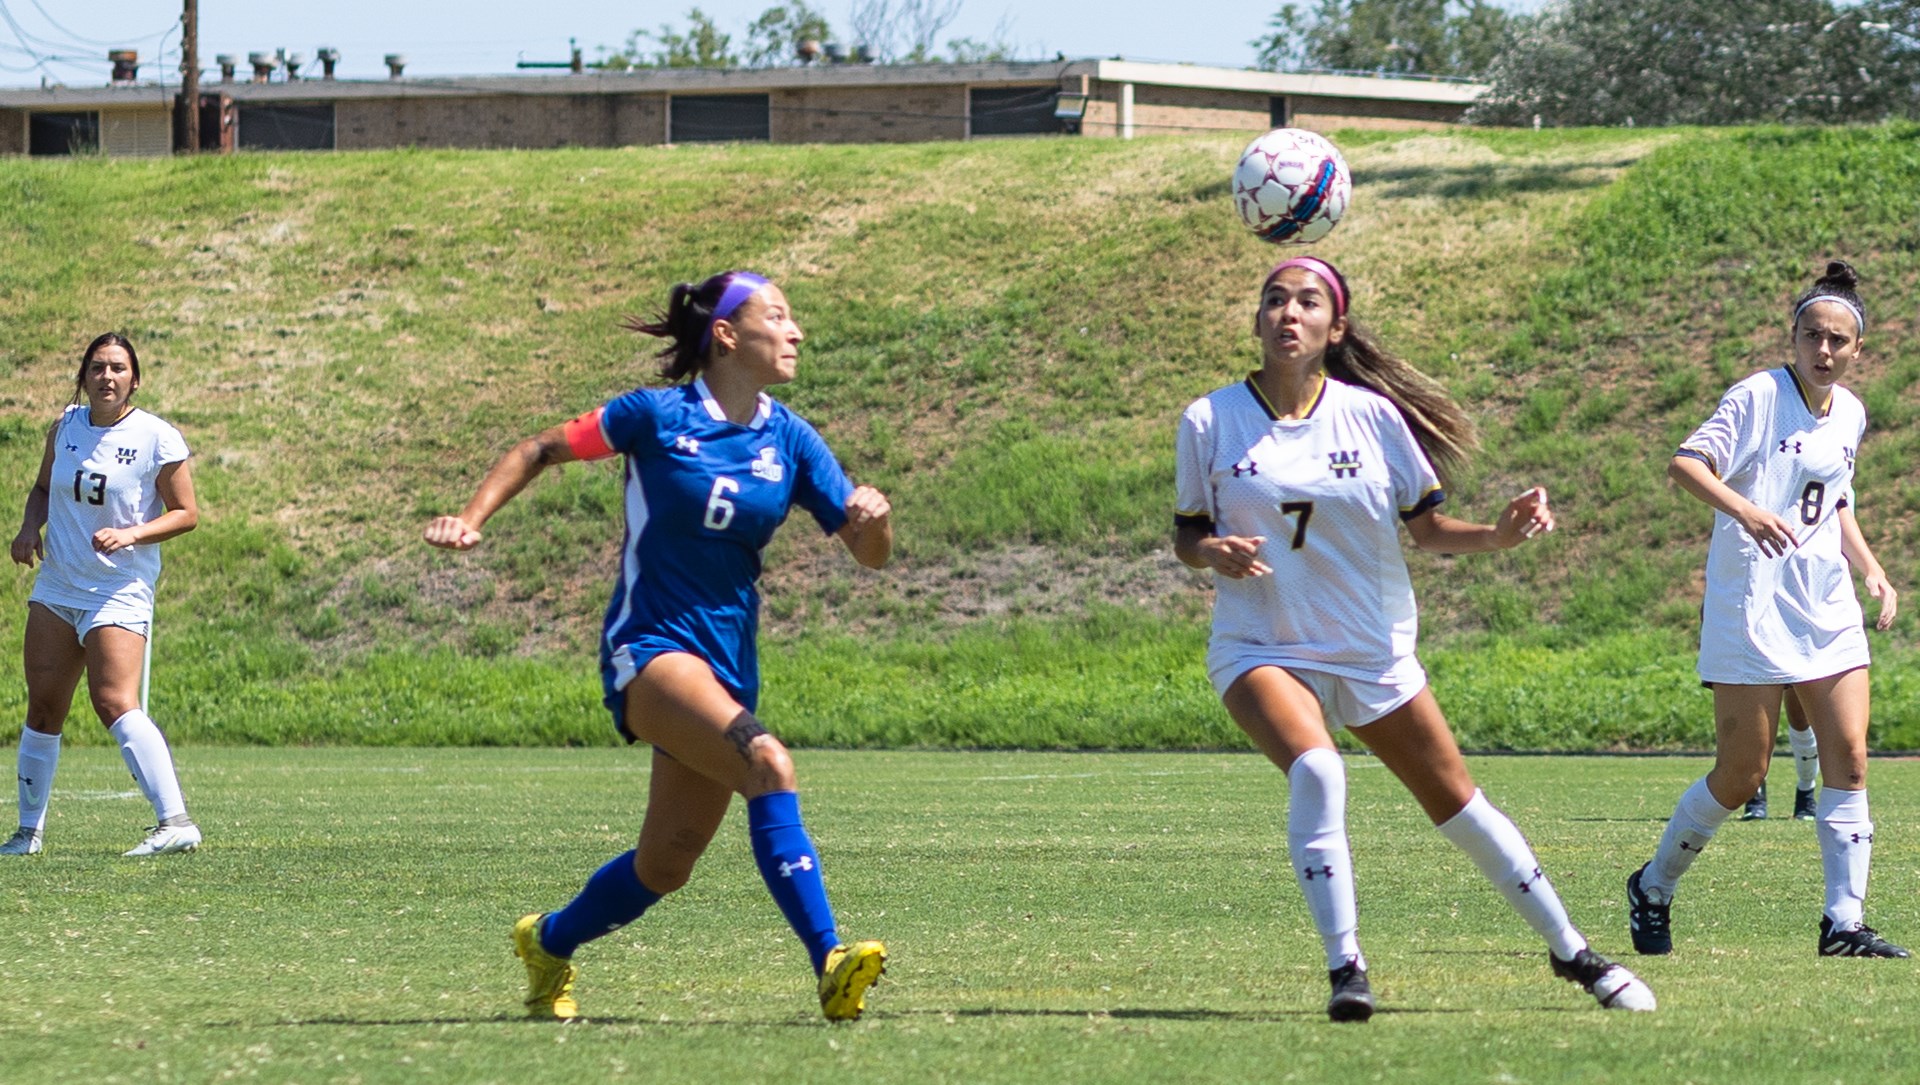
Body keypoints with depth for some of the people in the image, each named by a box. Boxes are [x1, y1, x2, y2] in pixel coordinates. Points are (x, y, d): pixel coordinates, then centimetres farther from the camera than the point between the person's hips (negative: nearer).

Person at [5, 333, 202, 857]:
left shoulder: (157, 438, -7)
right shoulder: (66, 426, 8)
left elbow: (187, 513, -4)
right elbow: (43, 487, 23)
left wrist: (131, 534, -19)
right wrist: (29, 526, 3)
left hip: (120, 592, -6)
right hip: (57, 587, 6)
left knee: (115, 703, -20)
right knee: (43, 706, 7)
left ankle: (176, 823, -24)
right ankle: (29, 830, 19)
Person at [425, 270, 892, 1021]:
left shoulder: (789, 440, 5)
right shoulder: (657, 416, -6)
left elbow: (870, 554, 4)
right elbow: (541, 450, 4)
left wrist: (872, 518, -19)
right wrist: (471, 518, -9)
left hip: (727, 664, 6)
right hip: (650, 647, -6)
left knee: (665, 866, 9)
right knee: (768, 766, -30)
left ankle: (550, 940, 37)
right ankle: (829, 964, -35)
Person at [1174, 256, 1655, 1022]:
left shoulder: (1372, 415, -4)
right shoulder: (1211, 422, -5)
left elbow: (1426, 528, 3)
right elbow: (1187, 536, 4)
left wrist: (1501, 534, -15)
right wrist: (1213, 551, -19)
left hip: (1375, 654, 2)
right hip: (1262, 649, -2)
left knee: (1457, 803, 9)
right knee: (1315, 770, -31)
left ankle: (1571, 951, 26)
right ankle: (1344, 968, -24)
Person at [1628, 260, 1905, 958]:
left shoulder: (1849, 414, 12)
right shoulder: (1760, 397, -10)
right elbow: (1684, 464, -22)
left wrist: (1872, 571, 13)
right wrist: (1743, 509, -39)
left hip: (1828, 612, 6)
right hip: (1752, 608, -6)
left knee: (1848, 758, -5)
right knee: (1741, 775, -3)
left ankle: (1844, 922, -3)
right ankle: (1653, 888, 18)